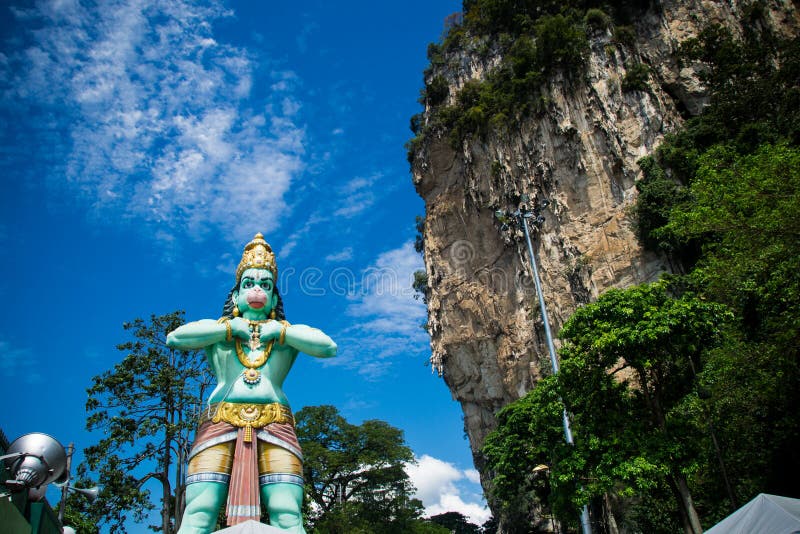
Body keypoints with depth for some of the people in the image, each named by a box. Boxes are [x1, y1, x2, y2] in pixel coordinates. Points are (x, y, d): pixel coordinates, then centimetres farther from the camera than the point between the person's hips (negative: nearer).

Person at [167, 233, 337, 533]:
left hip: (274, 428, 0)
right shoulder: (217, 330, 23)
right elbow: (174, 338, 3)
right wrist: (229, 328, 3)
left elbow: (328, 347, 4)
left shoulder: (291, 333, 23)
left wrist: (280, 332, 2)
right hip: (219, 425, 0)